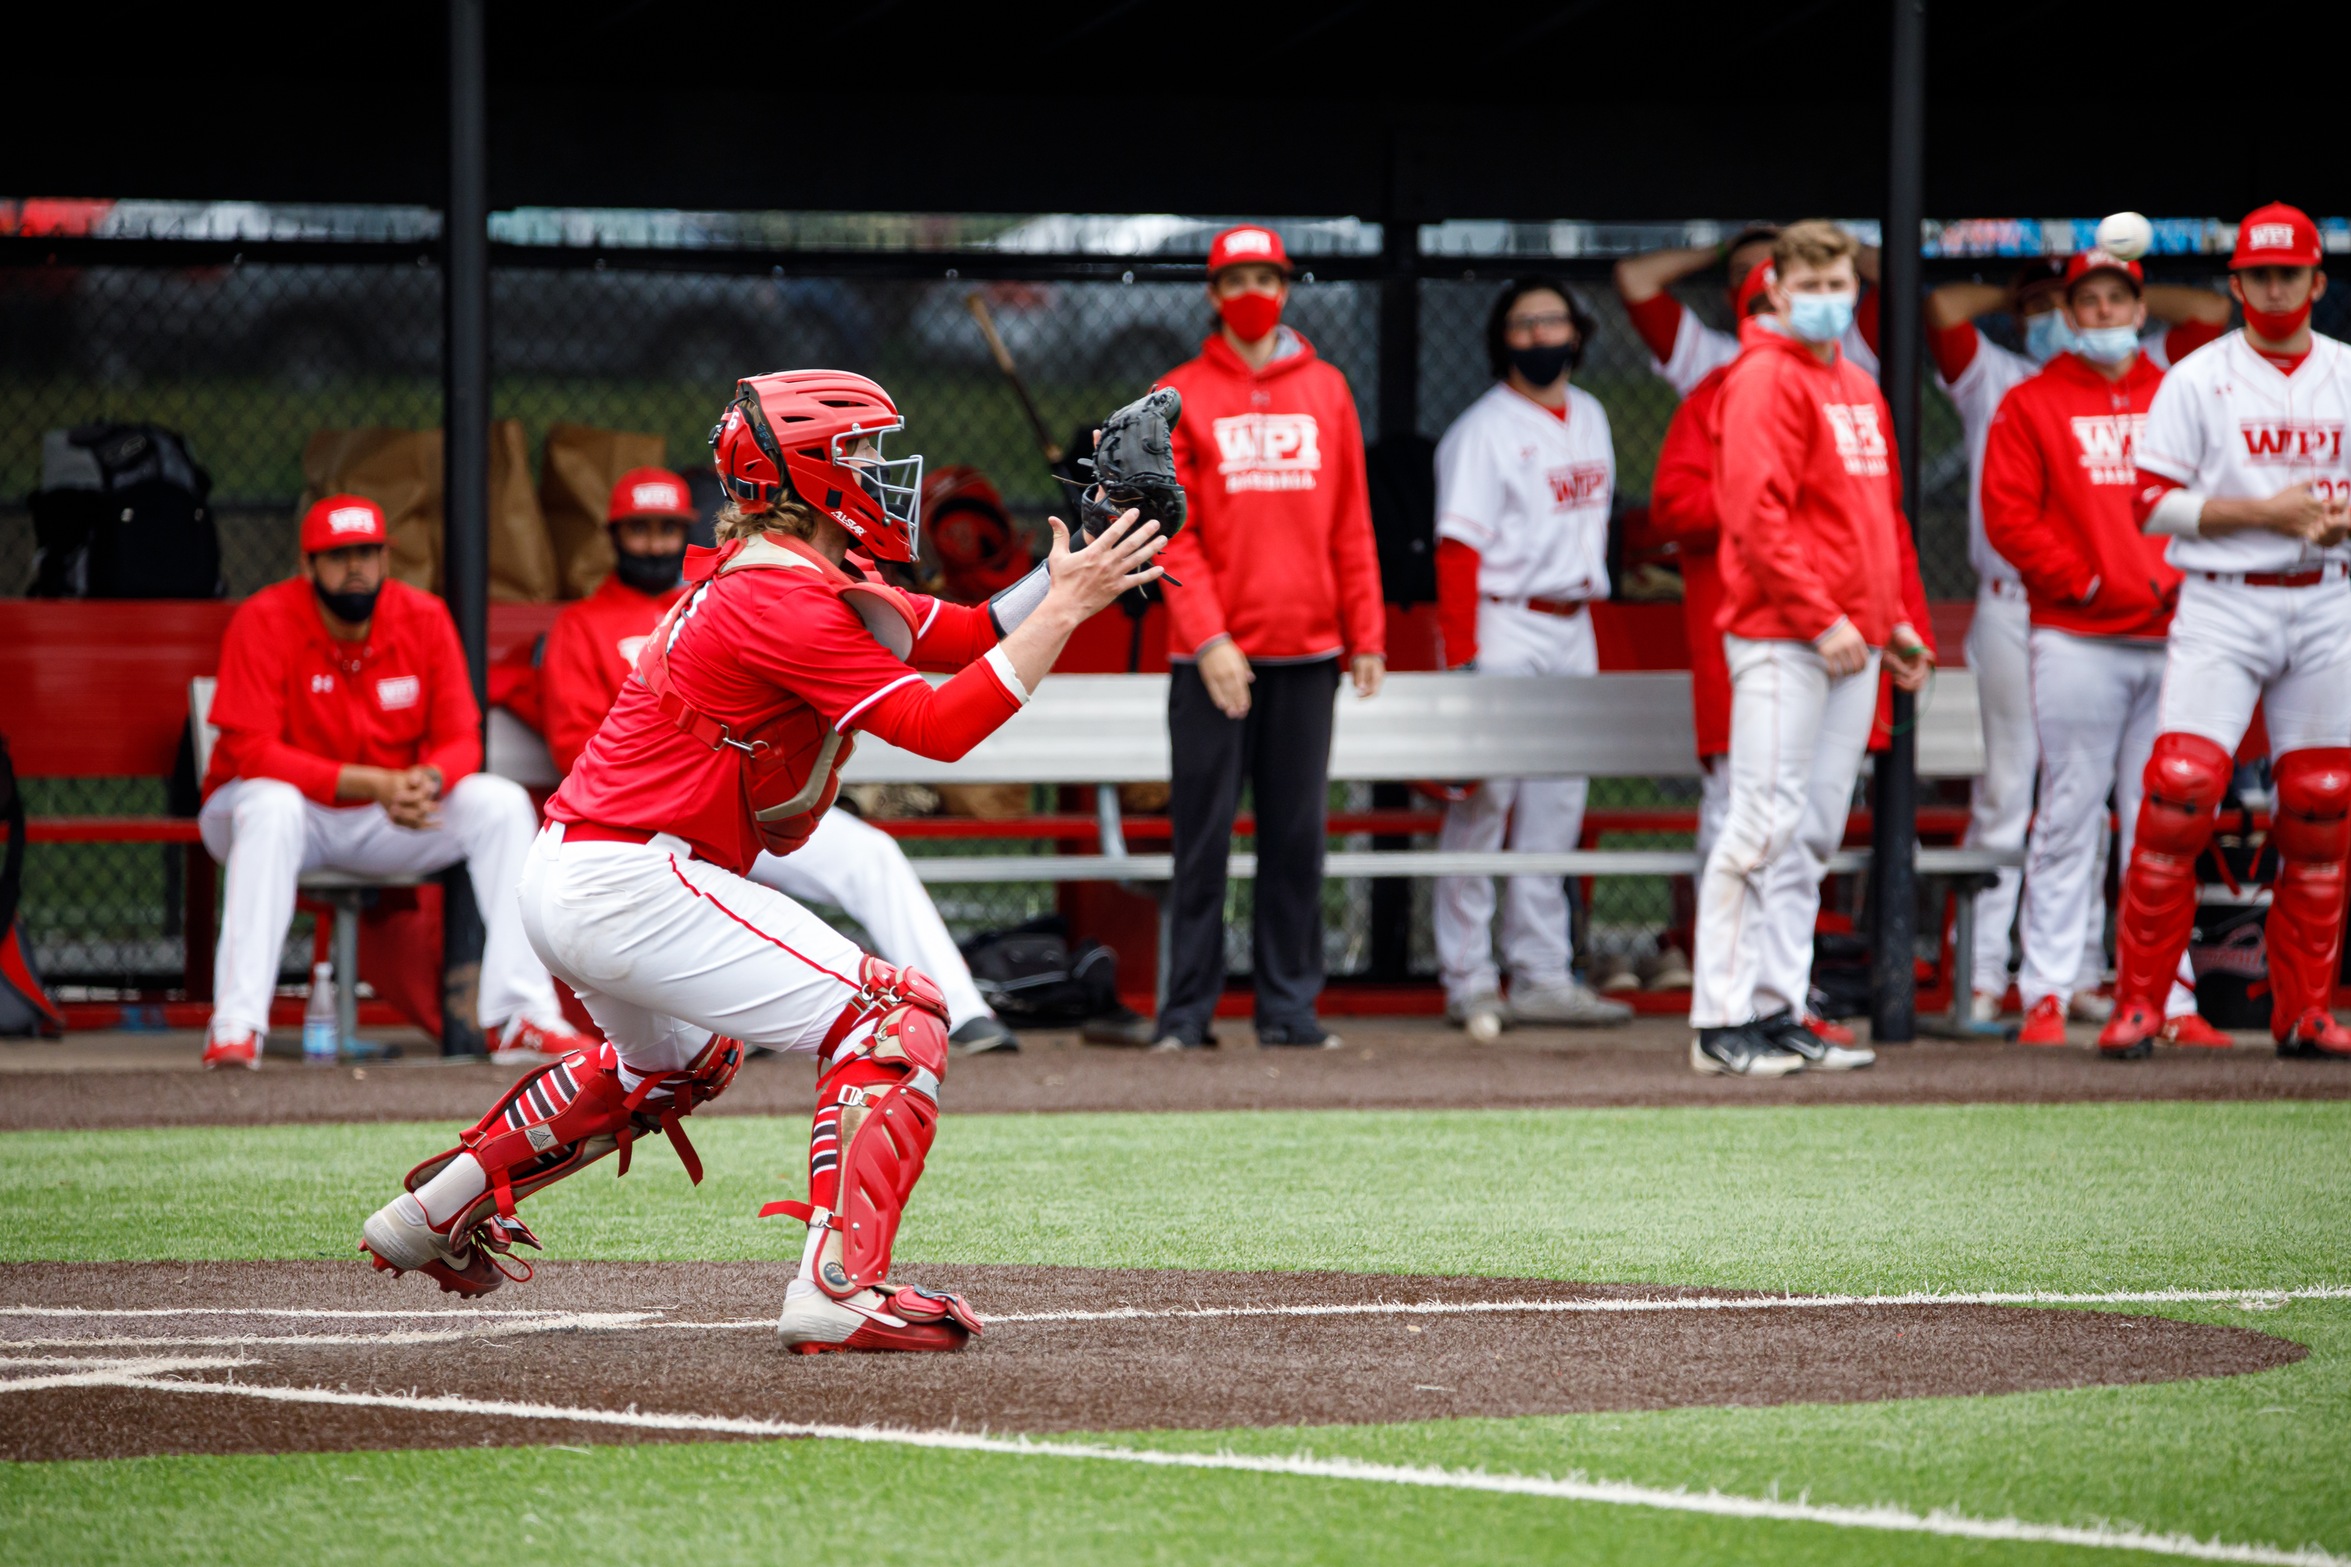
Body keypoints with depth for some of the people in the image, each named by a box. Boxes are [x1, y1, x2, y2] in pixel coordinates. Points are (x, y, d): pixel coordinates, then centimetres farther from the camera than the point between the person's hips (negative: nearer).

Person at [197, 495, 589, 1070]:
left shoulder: (424, 619, -6)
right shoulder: (264, 621, -18)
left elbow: (460, 738, -6)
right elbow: (250, 748, -25)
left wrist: (429, 781, -32)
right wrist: (372, 783, -35)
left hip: (385, 827, 4)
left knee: (501, 803, -17)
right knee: (272, 807, -38)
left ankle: (521, 1013, -21)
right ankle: (235, 1024, -42)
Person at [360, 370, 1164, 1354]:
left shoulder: (782, 578, 14)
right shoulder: (781, 599, -17)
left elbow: (969, 636, 15)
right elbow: (939, 726, -23)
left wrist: (1084, 569, 1)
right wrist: (1064, 610, -19)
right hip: (631, 887, -11)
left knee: (679, 1059, 37)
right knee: (898, 1020, -13)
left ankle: (441, 1206, 39)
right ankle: (839, 1288, -24)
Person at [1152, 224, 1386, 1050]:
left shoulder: (1326, 391, 13)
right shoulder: (1181, 396, 4)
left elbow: (1351, 524, 12)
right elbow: (1171, 532, -3)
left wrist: (1366, 634, 5)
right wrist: (1206, 637, -13)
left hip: (1307, 649, 3)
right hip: (1213, 654, -3)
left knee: (1297, 833, 3)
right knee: (1202, 833, -3)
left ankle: (1289, 1004, 7)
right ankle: (1188, 1007, 0)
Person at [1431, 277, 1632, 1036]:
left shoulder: (1588, 418, 14)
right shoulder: (1483, 430, -9)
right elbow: (1458, 548, -14)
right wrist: (1462, 655, -20)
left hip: (1572, 628, 8)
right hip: (1503, 627, -8)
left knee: (1556, 806, 8)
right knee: (1484, 800, -6)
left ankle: (1542, 978, 12)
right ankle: (1469, 980, -3)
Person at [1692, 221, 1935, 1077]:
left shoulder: (1859, 389, 20)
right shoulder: (1764, 380, -6)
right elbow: (1755, 511, -15)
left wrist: (1900, 619, 18)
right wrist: (1818, 617, -19)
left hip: (1850, 640, 9)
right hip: (1780, 634, -9)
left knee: (1813, 833, 8)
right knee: (1767, 823, -11)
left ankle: (1779, 1010, 11)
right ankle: (1723, 1022, -10)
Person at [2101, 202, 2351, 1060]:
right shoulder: (2198, 379, 0)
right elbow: (2150, 502, -5)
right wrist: (2263, 513, -15)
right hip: (2222, 606, -3)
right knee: (2179, 791, -14)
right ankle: (2138, 1002, -9)